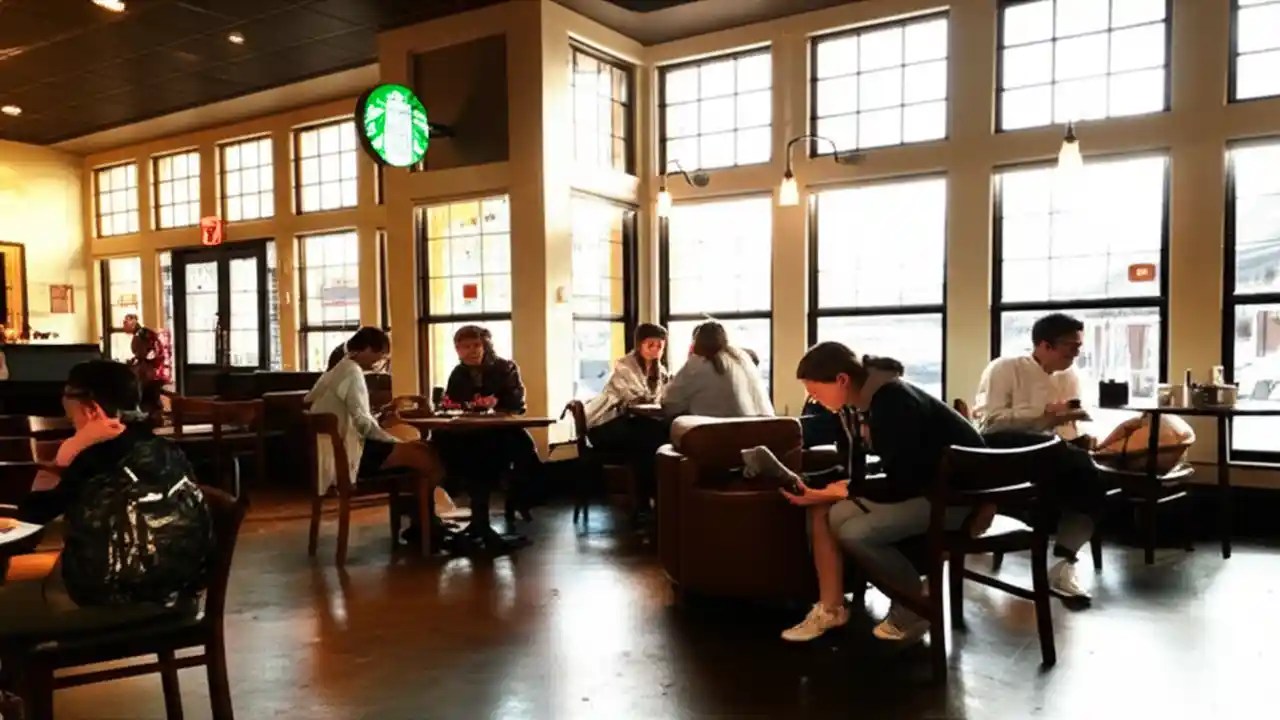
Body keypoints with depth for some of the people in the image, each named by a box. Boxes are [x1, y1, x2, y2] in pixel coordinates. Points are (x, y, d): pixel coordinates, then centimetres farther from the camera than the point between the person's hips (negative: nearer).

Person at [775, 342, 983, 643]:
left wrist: (836, 491, -21)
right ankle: (830, 608, 3)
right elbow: (852, 468, 6)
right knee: (822, 511, -5)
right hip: (917, 483, 9)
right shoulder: (857, 403, 1)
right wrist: (811, 486, -9)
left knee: (855, 532, -24)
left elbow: (900, 485, -27)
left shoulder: (892, 403, -27)